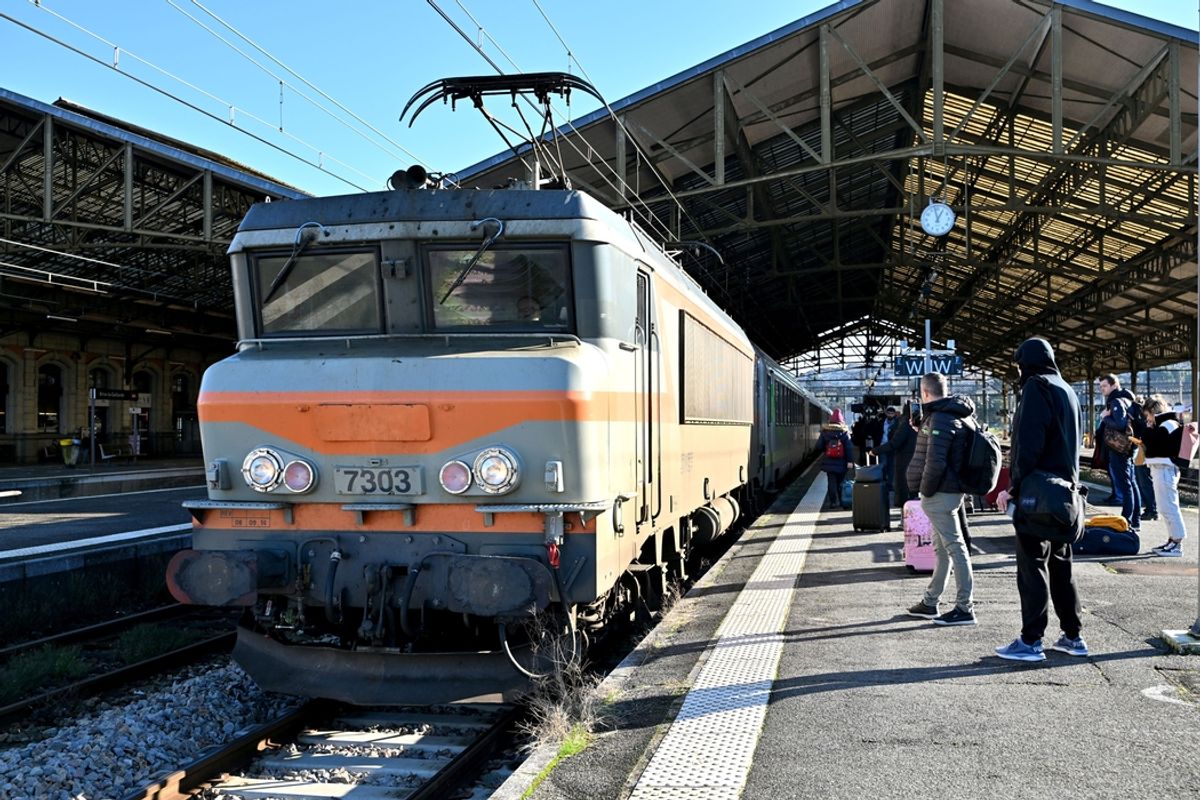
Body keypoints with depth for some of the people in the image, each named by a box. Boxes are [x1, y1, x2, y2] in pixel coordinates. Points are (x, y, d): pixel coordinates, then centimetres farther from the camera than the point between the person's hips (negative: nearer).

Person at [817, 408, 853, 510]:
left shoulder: (825, 432, -3)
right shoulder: (844, 432, -6)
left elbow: (819, 446, -3)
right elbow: (849, 447, -9)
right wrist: (850, 460, -8)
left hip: (829, 462, 0)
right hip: (841, 462, 0)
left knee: (831, 482, 4)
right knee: (841, 482, 12)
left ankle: (833, 502, 0)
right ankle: (841, 502, 17)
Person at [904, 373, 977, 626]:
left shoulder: (941, 419, -18)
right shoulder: (951, 415, 15)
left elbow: (935, 461, -24)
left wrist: (926, 490, -14)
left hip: (940, 495, -11)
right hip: (947, 491, 11)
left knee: (954, 548, -6)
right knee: (942, 549, 16)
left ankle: (965, 608, -2)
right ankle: (929, 603, 27)